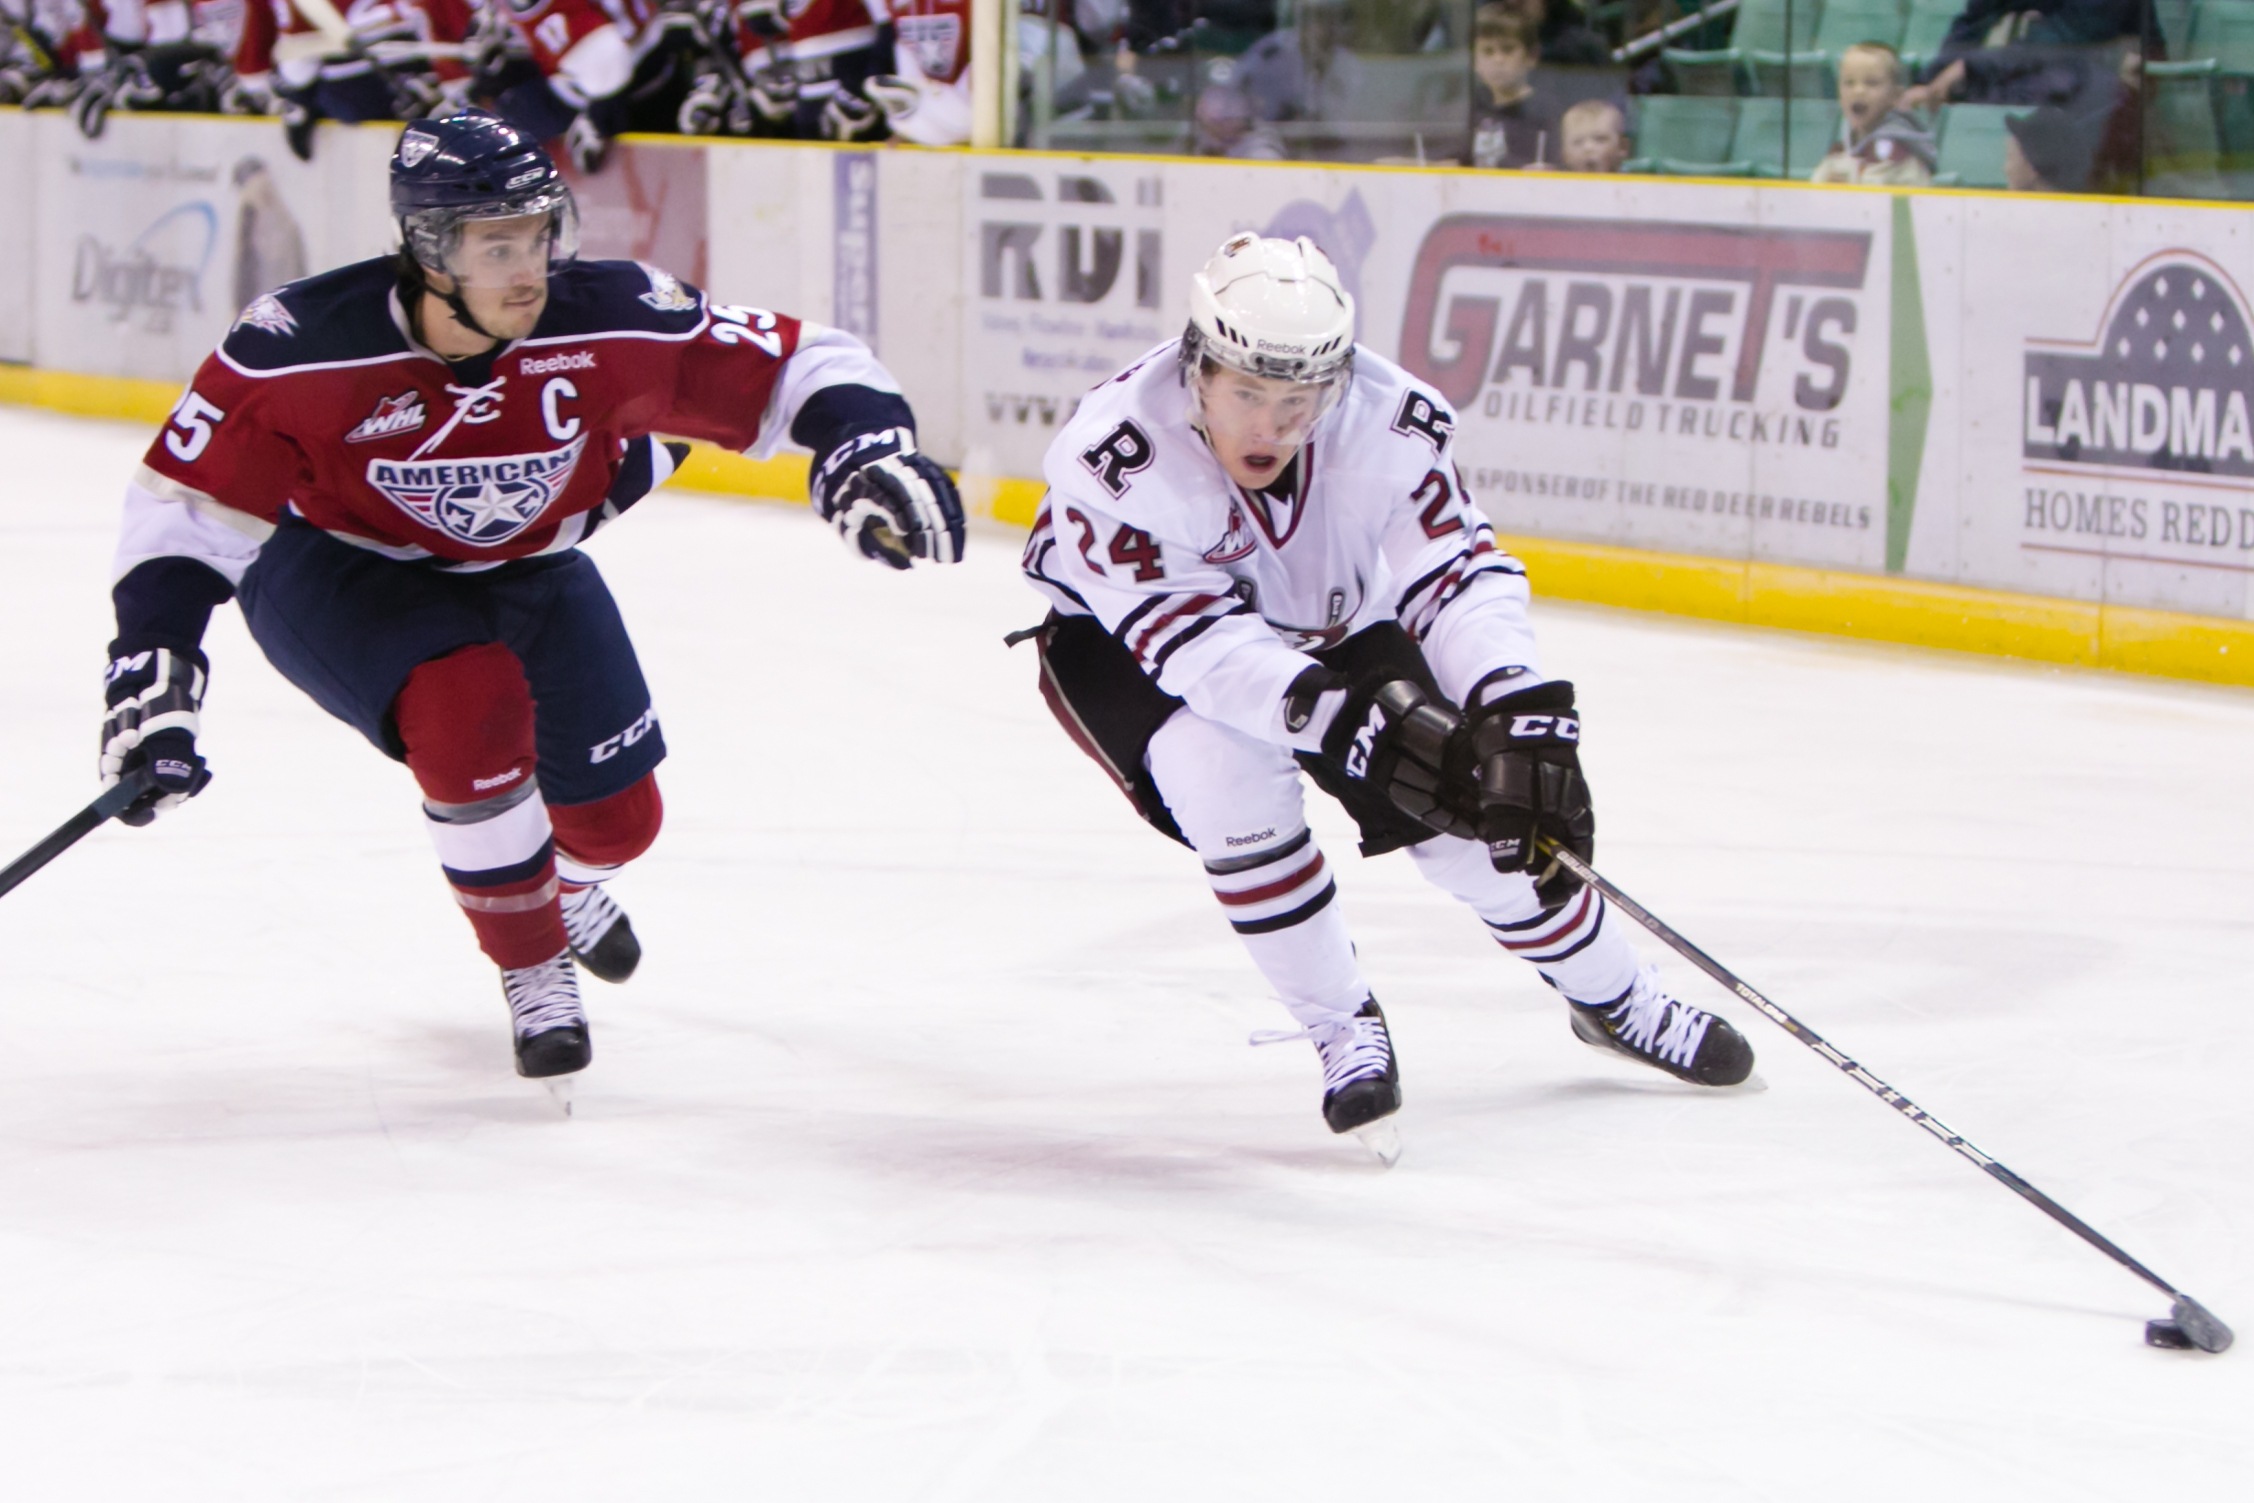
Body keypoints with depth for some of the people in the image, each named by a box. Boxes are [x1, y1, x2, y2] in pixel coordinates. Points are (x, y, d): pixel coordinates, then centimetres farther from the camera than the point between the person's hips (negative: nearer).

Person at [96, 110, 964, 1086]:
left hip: (523, 568, 4)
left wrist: (865, 446, -38)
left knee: (614, 816, 5)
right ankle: (532, 967, -6)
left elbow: (797, 365, -19)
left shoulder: (608, 325, -28)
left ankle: (565, 886, 47)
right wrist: (153, 668, -29)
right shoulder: (307, 346, -33)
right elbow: (188, 503, -22)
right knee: (469, 707, -32)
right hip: (333, 567, -4)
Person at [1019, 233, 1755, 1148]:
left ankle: (1613, 999, 22)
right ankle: (1342, 1030, -11)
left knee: (1473, 809, -6)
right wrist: (1343, 715, -53)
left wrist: (1520, 714, -46)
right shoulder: (1112, 458, -37)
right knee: (1228, 771, -32)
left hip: (1328, 627, 3)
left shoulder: (1386, 421, -28)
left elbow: (1457, 570, -29)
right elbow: (1198, 639, -40)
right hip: (1122, 644, -3)